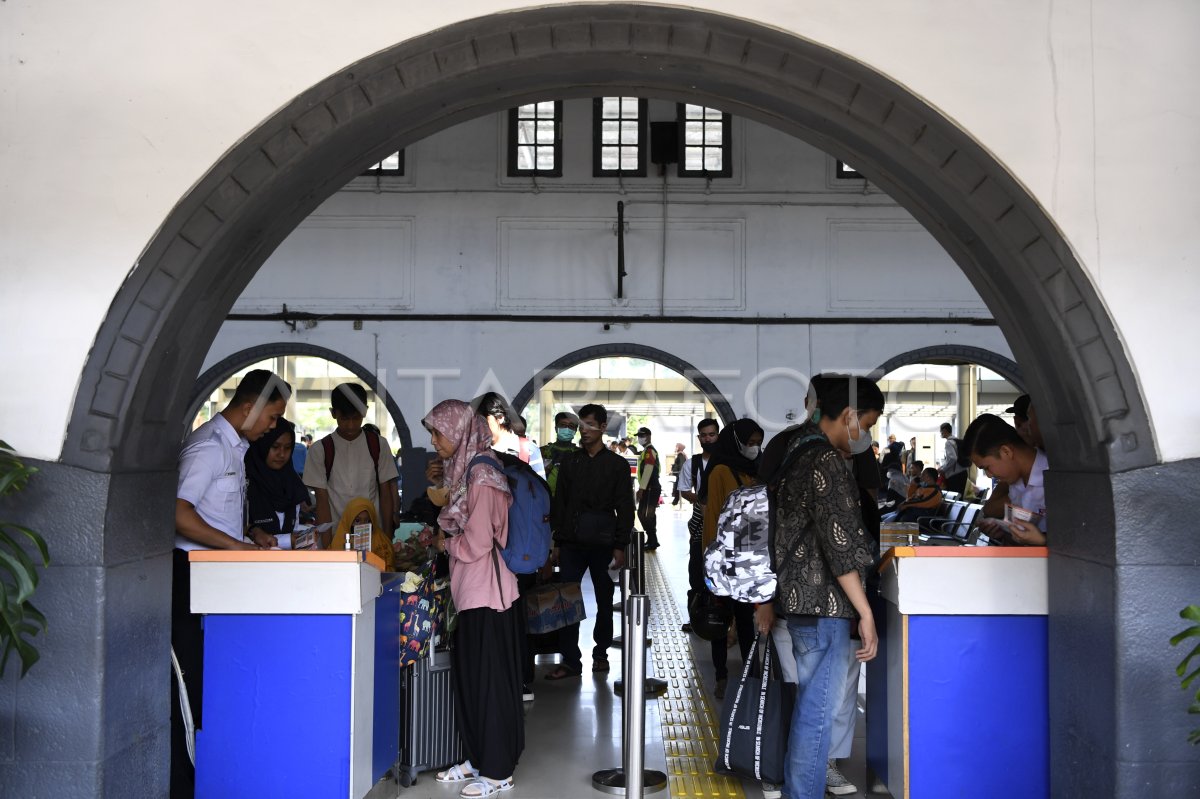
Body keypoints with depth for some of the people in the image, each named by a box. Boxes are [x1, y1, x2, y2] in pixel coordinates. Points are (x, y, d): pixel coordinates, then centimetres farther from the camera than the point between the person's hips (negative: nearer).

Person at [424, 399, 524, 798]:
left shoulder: (481, 473, -18)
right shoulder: (465, 468, 11)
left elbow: (476, 543, -18)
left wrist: (444, 542, -2)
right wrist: (442, 534, 6)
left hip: (487, 592, -9)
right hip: (471, 591, 9)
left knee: (490, 679, 0)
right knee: (468, 676, 15)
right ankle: (477, 758, 28)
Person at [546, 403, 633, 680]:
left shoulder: (617, 464, 2)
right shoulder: (570, 464, 9)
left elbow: (625, 508, -1)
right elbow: (558, 504, 9)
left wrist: (620, 546, -7)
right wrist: (557, 542, 2)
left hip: (603, 543, -2)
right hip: (572, 543, 2)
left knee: (604, 600, 9)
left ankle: (601, 653, 23)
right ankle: (570, 660, 4)